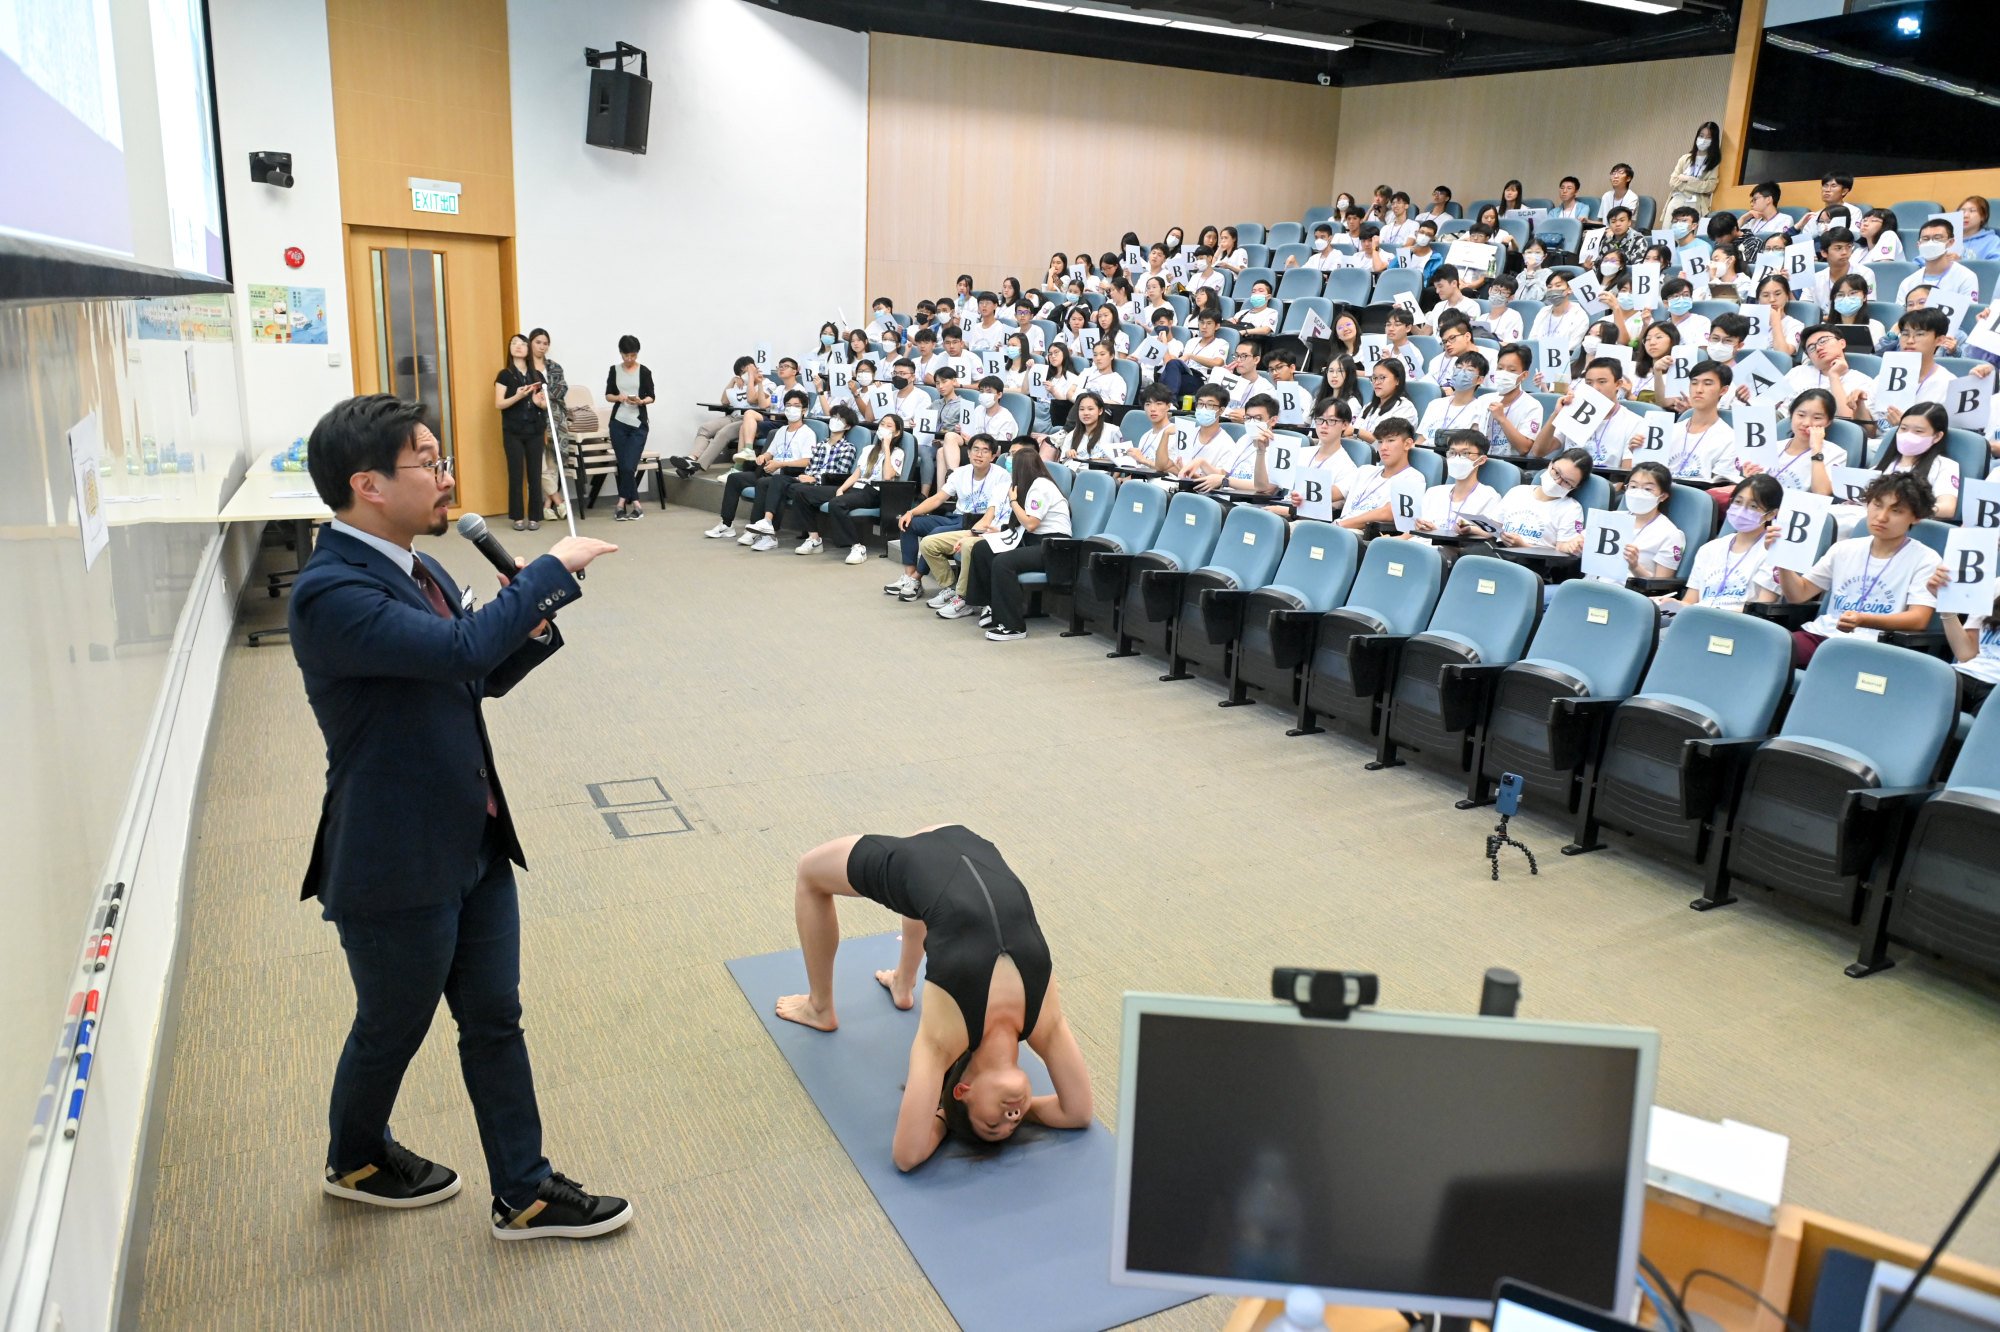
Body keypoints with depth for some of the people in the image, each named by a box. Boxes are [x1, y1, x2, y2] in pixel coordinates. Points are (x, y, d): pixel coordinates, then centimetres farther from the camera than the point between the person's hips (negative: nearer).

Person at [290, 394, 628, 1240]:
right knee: (392, 1028, 17)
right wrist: (553, 572, -24)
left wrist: (534, 627, -6)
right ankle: (355, 1161, 46)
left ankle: (523, 1193, 30)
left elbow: (480, 678, 14)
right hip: (398, 863, -8)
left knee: (495, 1020, 15)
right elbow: (461, 650, -35)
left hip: (473, 843, 8)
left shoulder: (415, 568, 5)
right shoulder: (331, 592, -24)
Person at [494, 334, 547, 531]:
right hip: (513, 432, -3)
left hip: (534, 431, 3)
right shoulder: (504, 375, 0)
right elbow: (499, 404, -7)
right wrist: (518, 396, -23)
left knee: (535, 474, 2)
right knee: (516, 474, -1)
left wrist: (538, 402, -13)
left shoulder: (537, 375, 10)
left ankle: (534, 517, 7)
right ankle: (518, 517, 5)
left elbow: (546, 403, 11)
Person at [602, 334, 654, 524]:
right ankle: (635, 504, 8)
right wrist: (618, 397, -11)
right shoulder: (614, 370, 7)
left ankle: (622, 503, -1)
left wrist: (641, 401, -20)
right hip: (618, 423, 3)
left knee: (629, 466, -12)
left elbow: (651, 397, 1)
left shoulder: (644, 372, 0)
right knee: (623, 466, 1)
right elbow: (608, 395, 10)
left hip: (638, 424, -3)